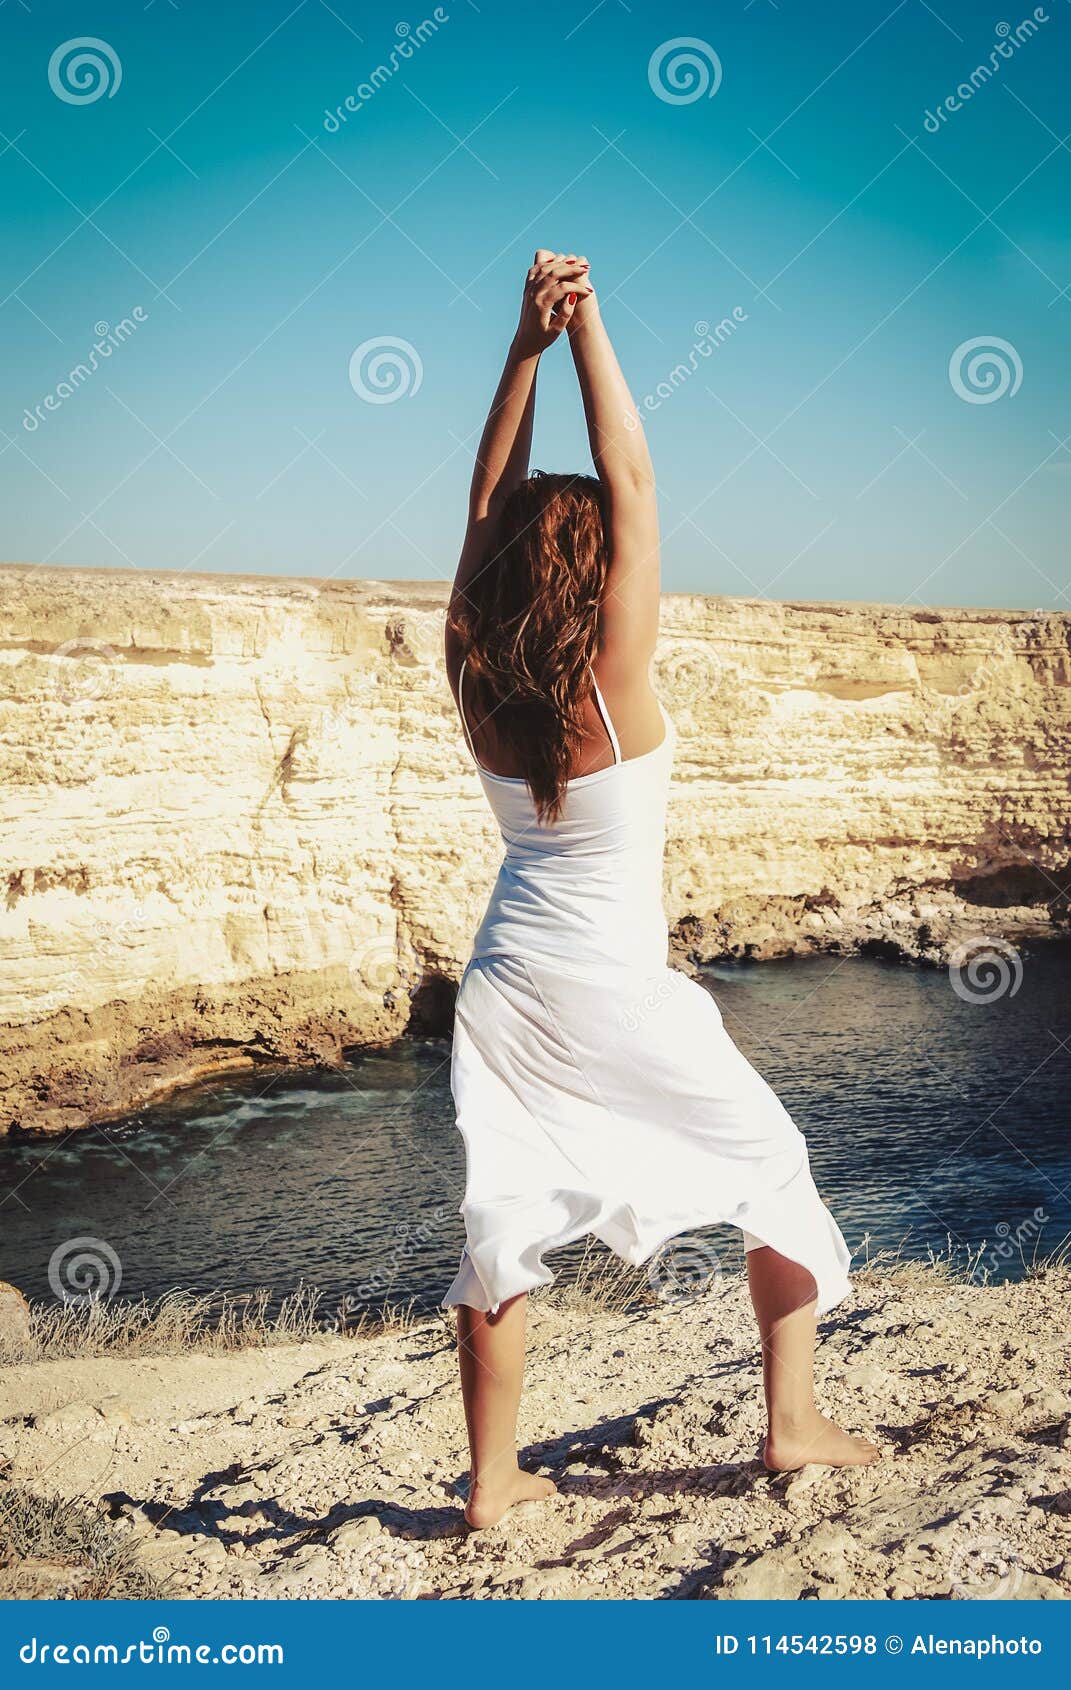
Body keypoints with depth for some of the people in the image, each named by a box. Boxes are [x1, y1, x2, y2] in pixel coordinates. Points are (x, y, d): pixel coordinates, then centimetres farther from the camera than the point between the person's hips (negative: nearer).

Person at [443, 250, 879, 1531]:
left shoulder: (472, 675, -4)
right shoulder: (612, 677, -16)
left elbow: (489, 505, 3)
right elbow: (631, 481, -14)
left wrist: (525, 345, 0)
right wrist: (586, 326, -9)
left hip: (508, 982, 5)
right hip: (621, 989, -4)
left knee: (500, 1224, 10)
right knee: (774, 1169, 15)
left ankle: (492, 1481, 17)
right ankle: (794, 1421, 20)